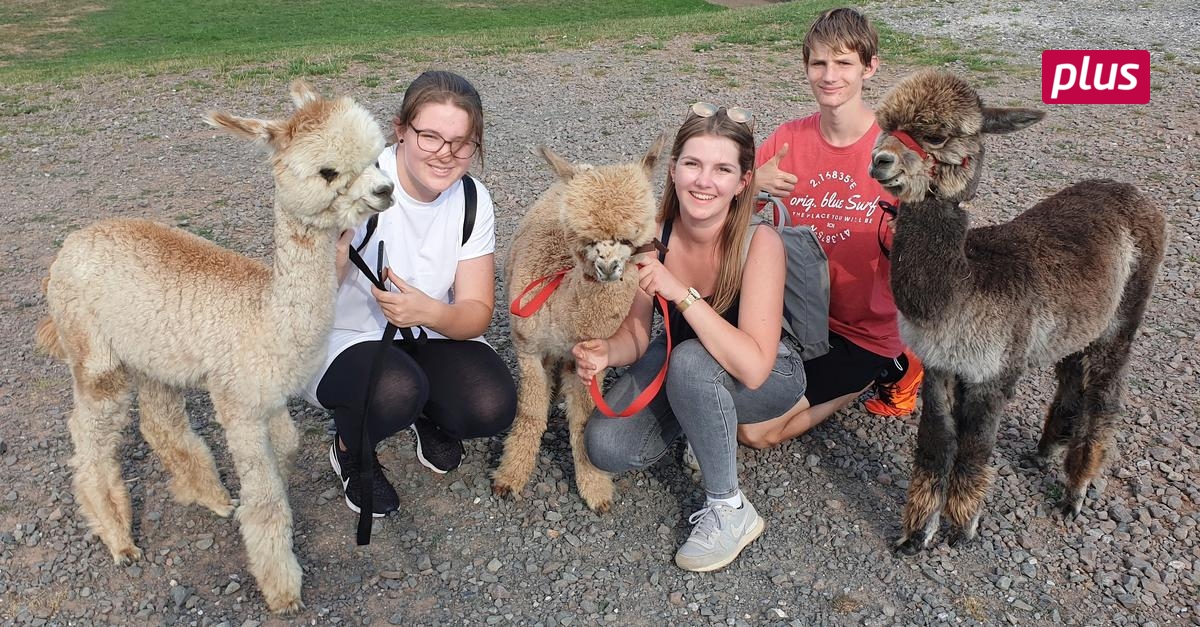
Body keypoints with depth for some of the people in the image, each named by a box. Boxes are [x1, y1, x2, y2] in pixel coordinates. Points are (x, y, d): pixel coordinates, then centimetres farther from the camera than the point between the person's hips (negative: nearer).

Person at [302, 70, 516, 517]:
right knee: (395, 391, -36)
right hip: (344, 340, -3)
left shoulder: (473, 200, -9)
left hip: (431, 336, 4)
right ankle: (349, 452, 1)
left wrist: (429, 312, -33)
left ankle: (426, 414, 14)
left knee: (493, 407, -23)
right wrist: (335, 242, -47)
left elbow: (477, 312, -11)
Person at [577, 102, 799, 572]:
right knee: (606, 447, -16)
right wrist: (606, 351, -31)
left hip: (769, 377, -4)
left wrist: (680, 292, -41)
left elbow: (753, 368, -37)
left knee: (690, 361, -37)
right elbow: (637, 333, -8)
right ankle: (704, 421, 14)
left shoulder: (759, 242, -29)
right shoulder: (654, 233, -17)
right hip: (680, 369, 5)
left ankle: (730, 511, -16)